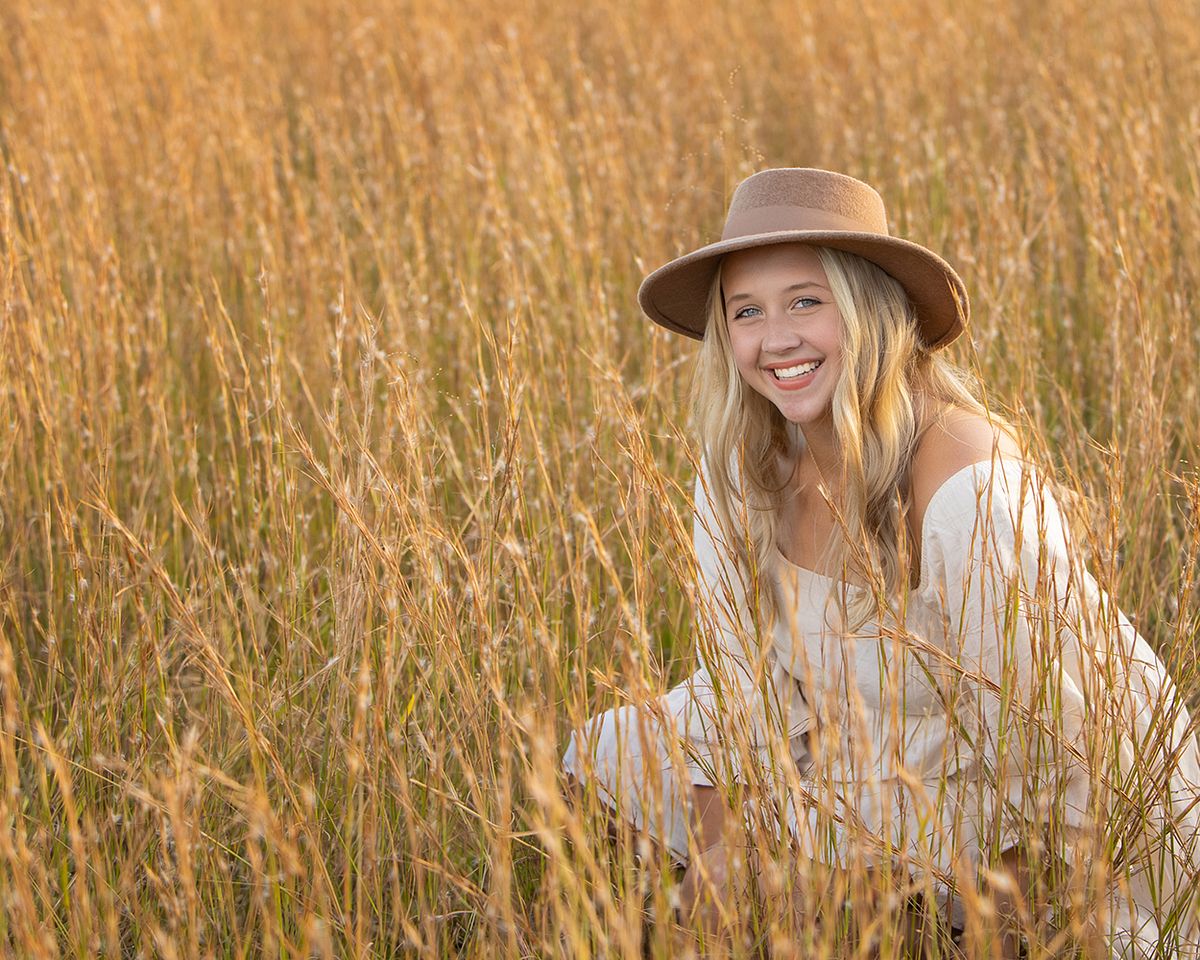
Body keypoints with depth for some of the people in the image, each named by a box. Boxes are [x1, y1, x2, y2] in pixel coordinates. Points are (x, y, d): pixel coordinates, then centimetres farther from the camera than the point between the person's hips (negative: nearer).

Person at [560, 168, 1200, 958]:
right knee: (605, 755, 1)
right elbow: (743, 671, -1)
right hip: (874, 763, 7)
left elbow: (1056, 747, -27)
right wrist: (716, 848, -9)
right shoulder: (741, 462, -10)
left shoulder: (973, 491, -32)